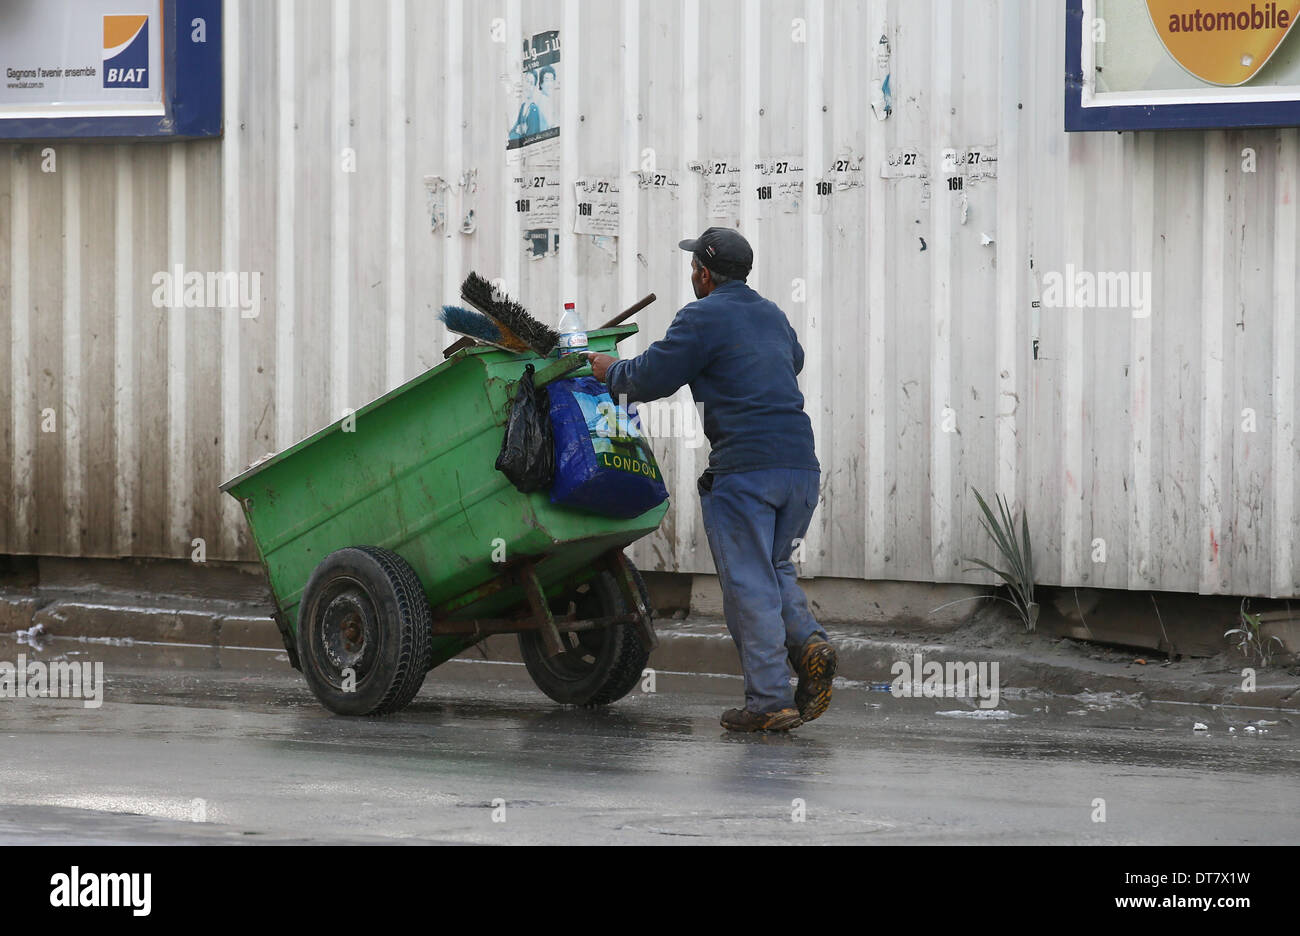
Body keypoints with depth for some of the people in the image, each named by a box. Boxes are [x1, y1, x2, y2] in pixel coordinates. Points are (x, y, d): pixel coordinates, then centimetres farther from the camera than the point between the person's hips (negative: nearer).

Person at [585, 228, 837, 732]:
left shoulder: (702, 317, -3)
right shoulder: (772, 315, 19)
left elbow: (650, 377, -3)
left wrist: (612, 371, 17)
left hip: (745, 468, -7)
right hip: (801, 463, 7)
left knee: (748, 582, -2)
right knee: (774, 566, 22)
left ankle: (769, 700, -5)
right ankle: (808, 643, -4)